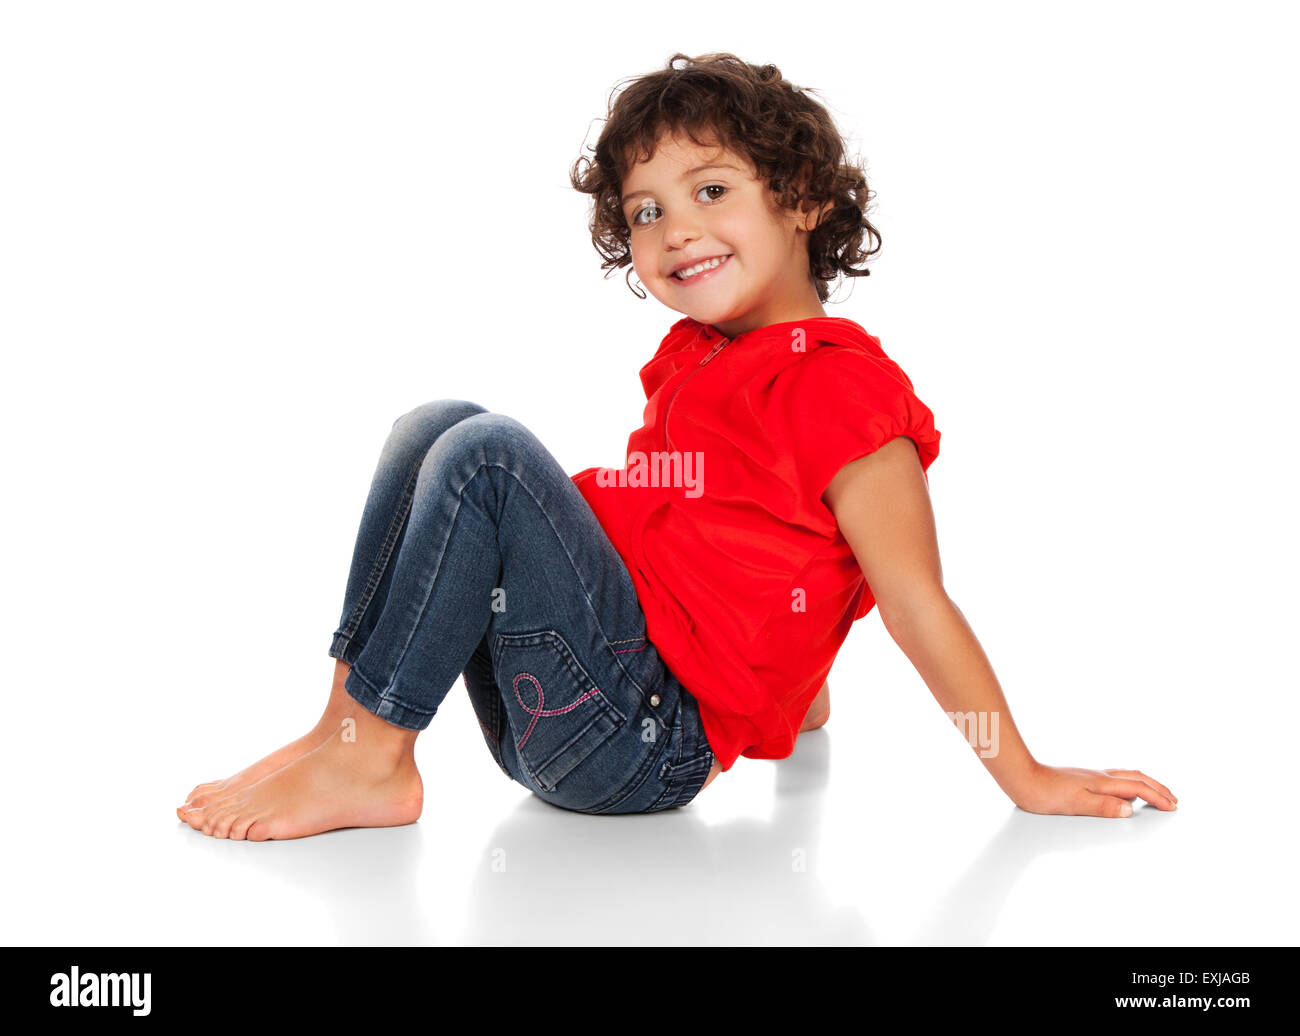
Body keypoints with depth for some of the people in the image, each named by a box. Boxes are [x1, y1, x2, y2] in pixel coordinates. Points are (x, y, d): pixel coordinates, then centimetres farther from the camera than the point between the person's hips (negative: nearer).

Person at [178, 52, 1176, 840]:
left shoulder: (837, 382, -11)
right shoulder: (693, 354, 15)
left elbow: (916, 602, -10)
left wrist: (1028, 780, -6)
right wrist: (794, 695, 24)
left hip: (648, 735, -8)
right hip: (564, 717, 8)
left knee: (488, 453, -22)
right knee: (436, 422, 1)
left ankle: (369, 757, -14)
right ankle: (349, 716, -9)